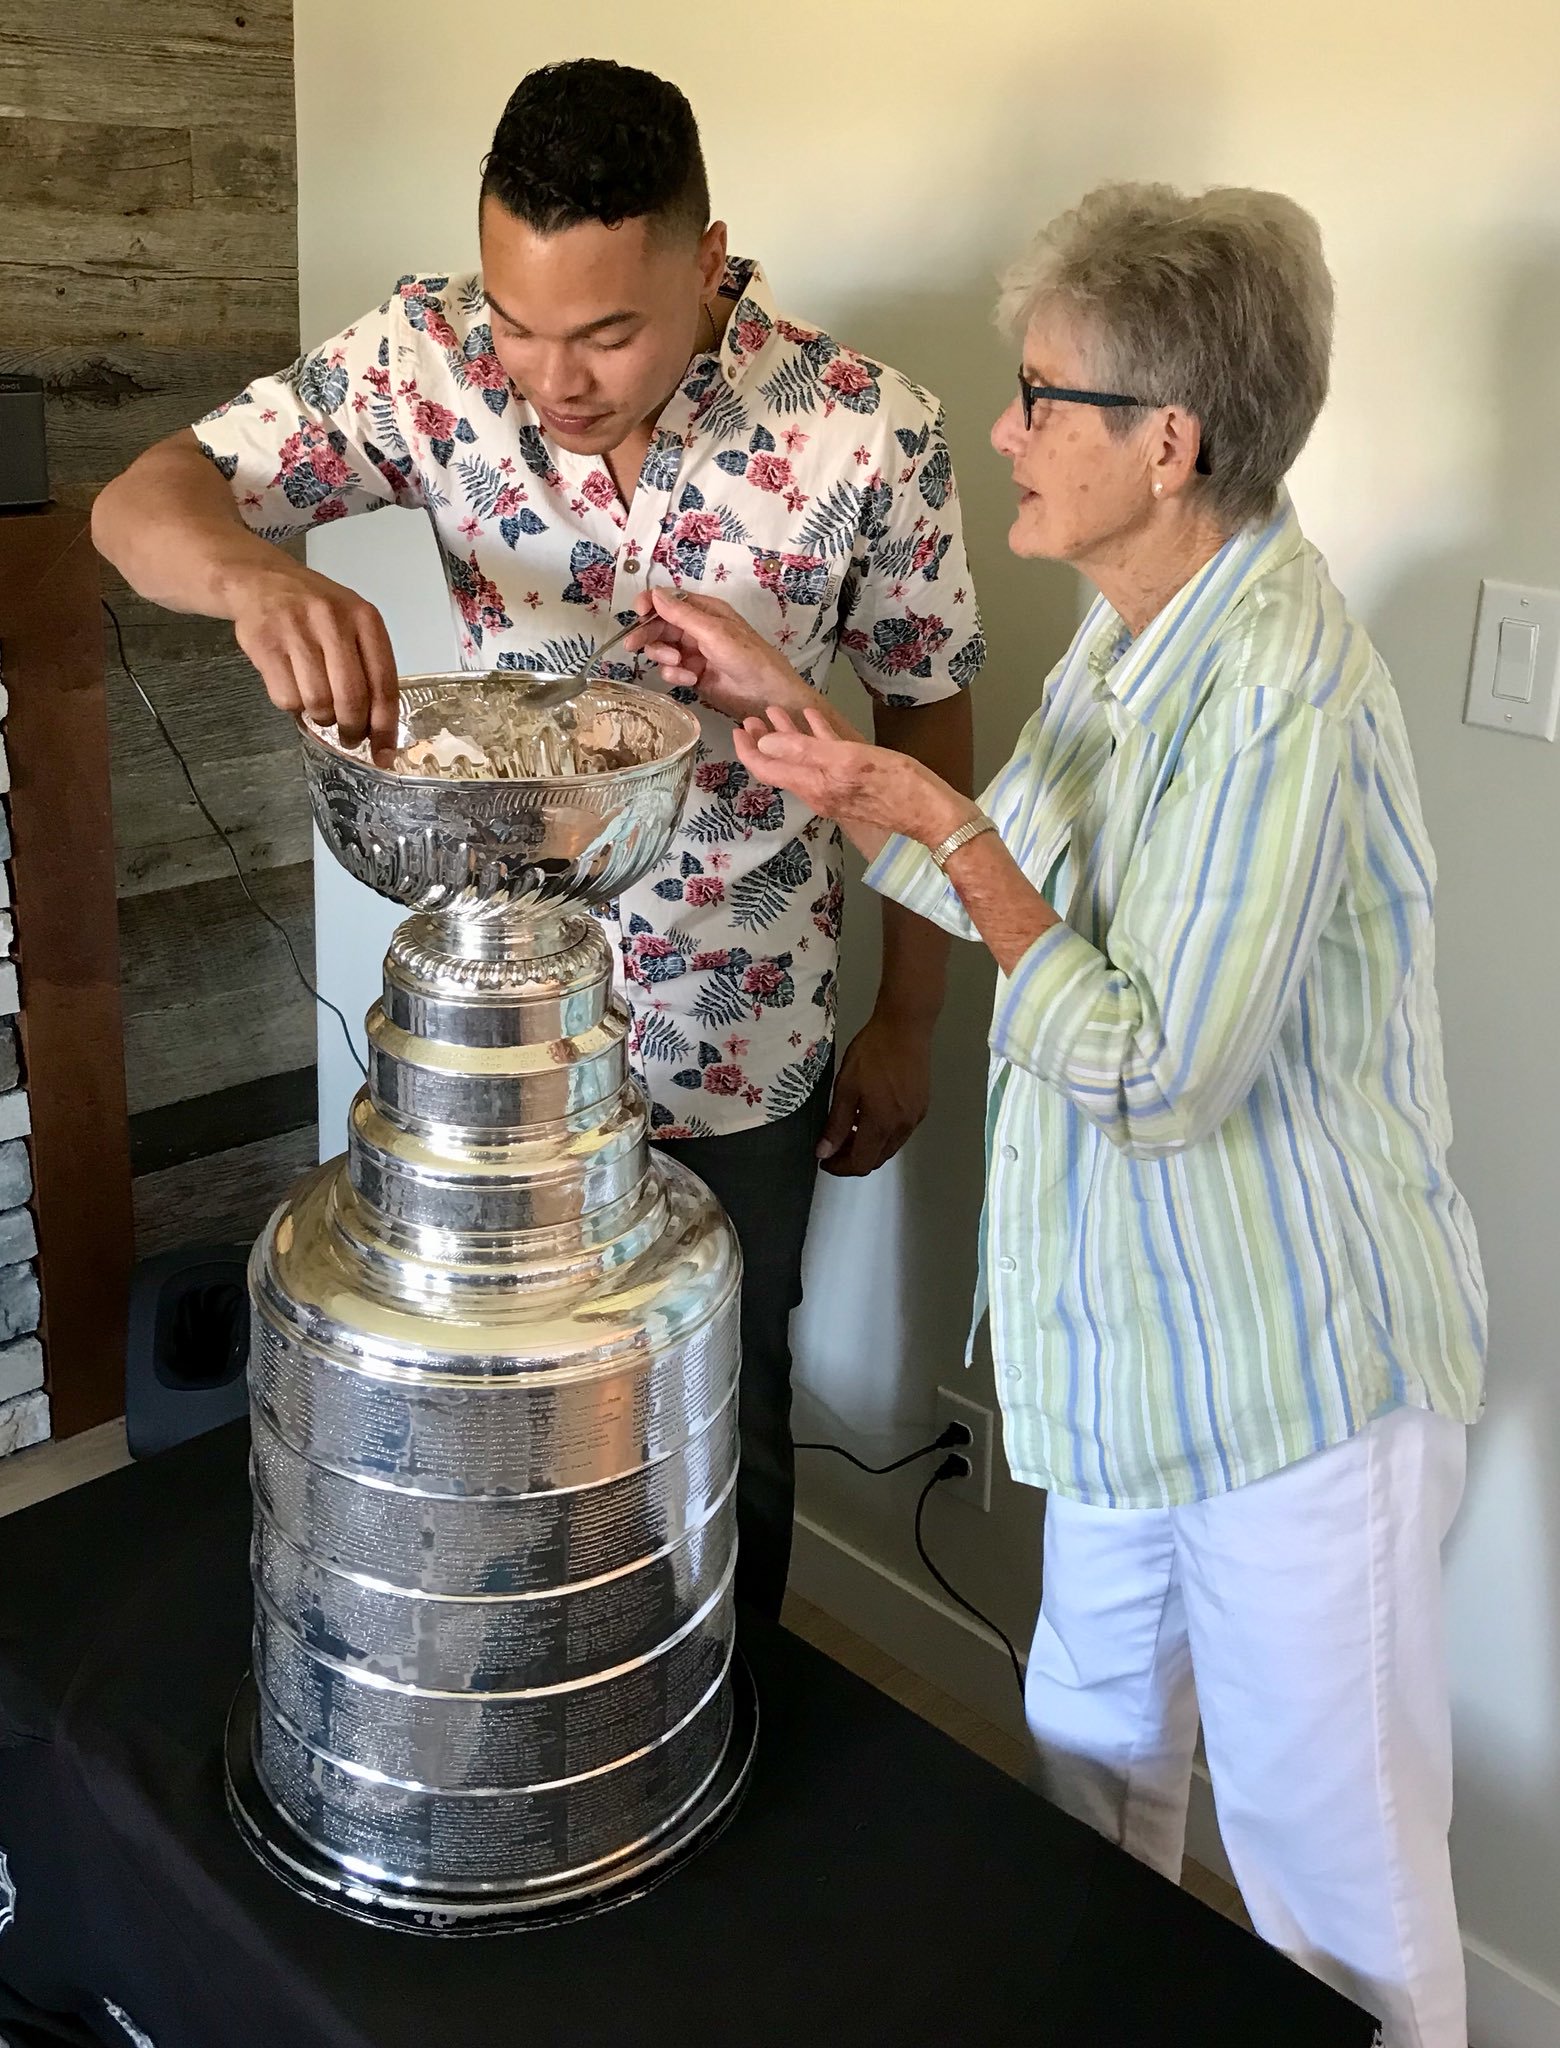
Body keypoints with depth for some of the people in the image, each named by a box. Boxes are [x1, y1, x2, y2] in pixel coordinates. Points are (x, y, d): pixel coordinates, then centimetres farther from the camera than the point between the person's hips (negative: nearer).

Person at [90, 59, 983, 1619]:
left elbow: (926, 724, -6)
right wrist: (249, 572, -40)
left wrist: (906, 1023, 0)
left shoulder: (865, 434, -18)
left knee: (722, 1428, 18)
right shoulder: (437, 361, -13)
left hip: (737, 1047, -1)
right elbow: (142, 501, -15)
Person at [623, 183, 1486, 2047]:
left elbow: (1157, 1070, -29)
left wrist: (945, 829, -25)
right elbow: (1013, 892, 10)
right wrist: (792, 716, 5)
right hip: (1142, 1337, 9)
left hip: (1297, 1370, -9)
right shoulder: (1133, 638, 3)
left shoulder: (1277, 691, -27)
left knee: (1328, 1860, 10)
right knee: (1089, 1744, 27)